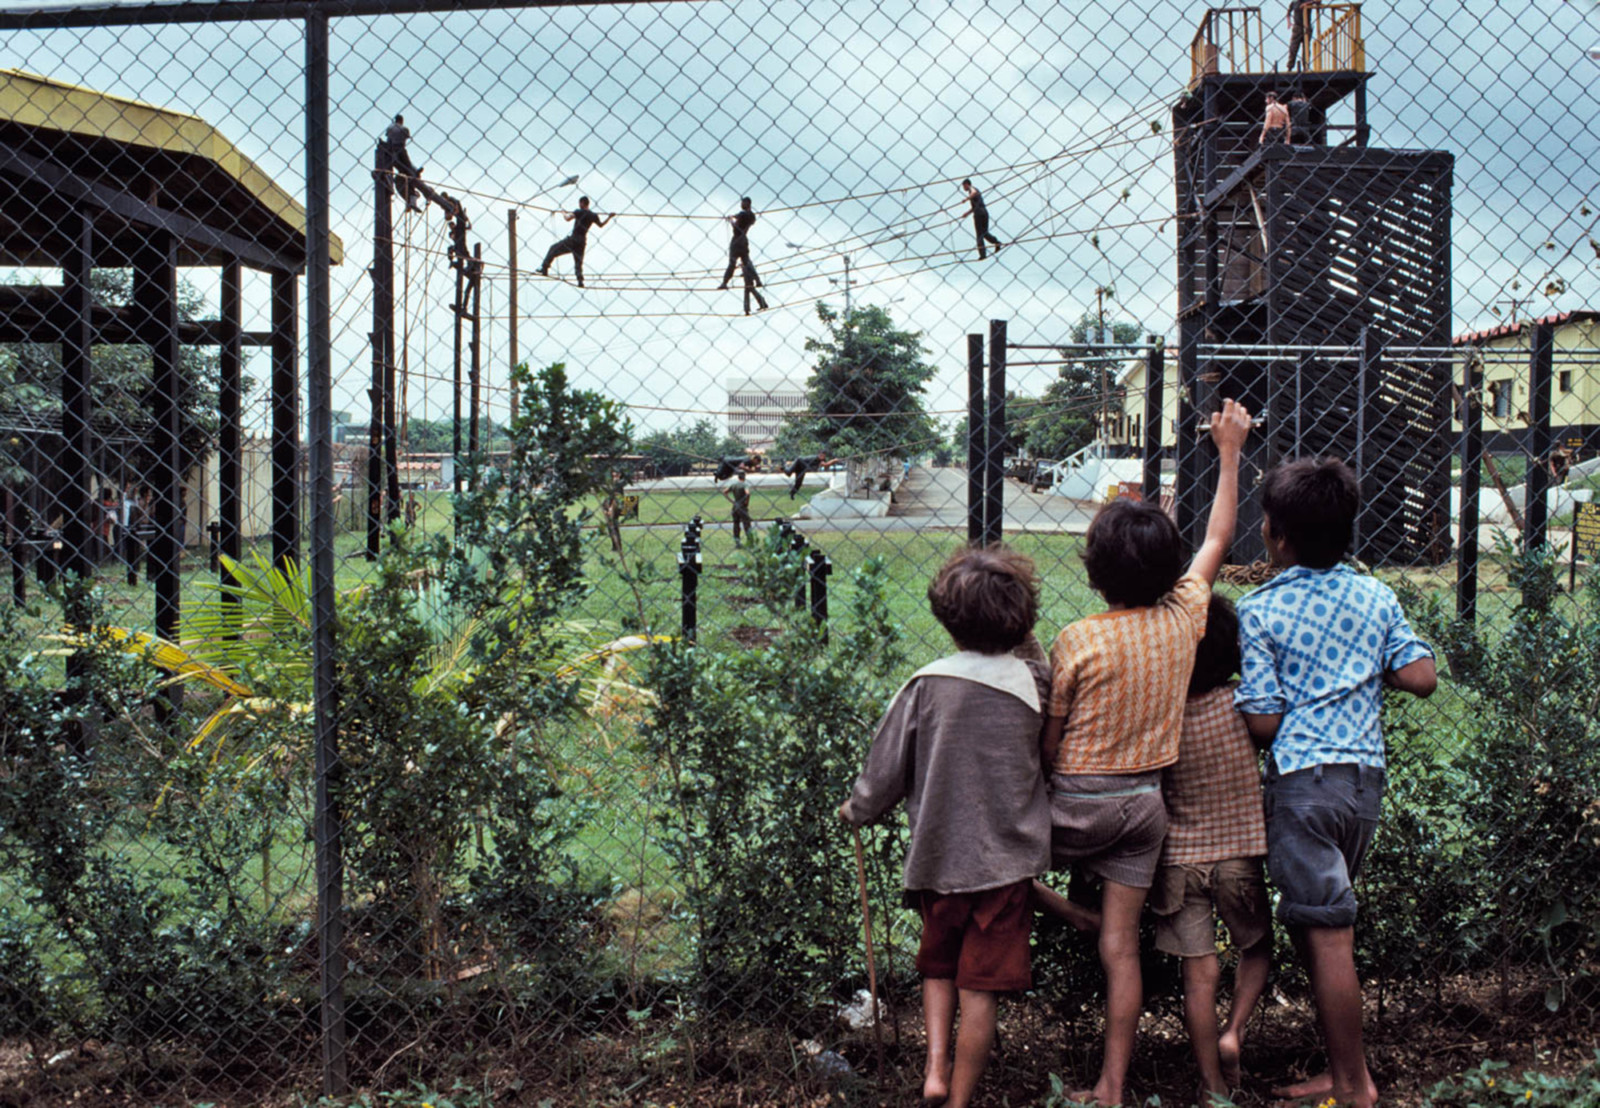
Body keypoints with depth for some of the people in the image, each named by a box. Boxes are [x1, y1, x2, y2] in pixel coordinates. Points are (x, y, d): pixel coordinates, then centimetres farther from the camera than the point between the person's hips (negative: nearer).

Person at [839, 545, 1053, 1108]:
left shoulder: (927, 684, -10)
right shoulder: (1034, 682, -9)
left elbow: (886, 770, -3)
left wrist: (858, 809, 18)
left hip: (938, 855, 1)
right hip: (1006, 857, -1)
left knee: (938, 966, 23)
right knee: (980, 987, 7)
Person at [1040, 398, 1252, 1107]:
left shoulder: (1078, 641, -15)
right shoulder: (1185, 616, -5)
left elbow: (1049, 743, -8)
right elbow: (1218, 539, 11)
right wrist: (1229, 453, 20)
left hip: (1081, 802, -4)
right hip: (1146, 800, 5)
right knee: (1122, 947, 7)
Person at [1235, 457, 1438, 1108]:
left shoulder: (1260, 612, -8)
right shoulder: (1375, 597, 7)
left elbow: (1263, 723, -11)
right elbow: (1422, 678, 4)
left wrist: (1233, 701, 10)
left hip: (1304, 779, -6)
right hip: (1366, 775, 7)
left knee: (1326, 937, -2)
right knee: (1313, 922, 16)